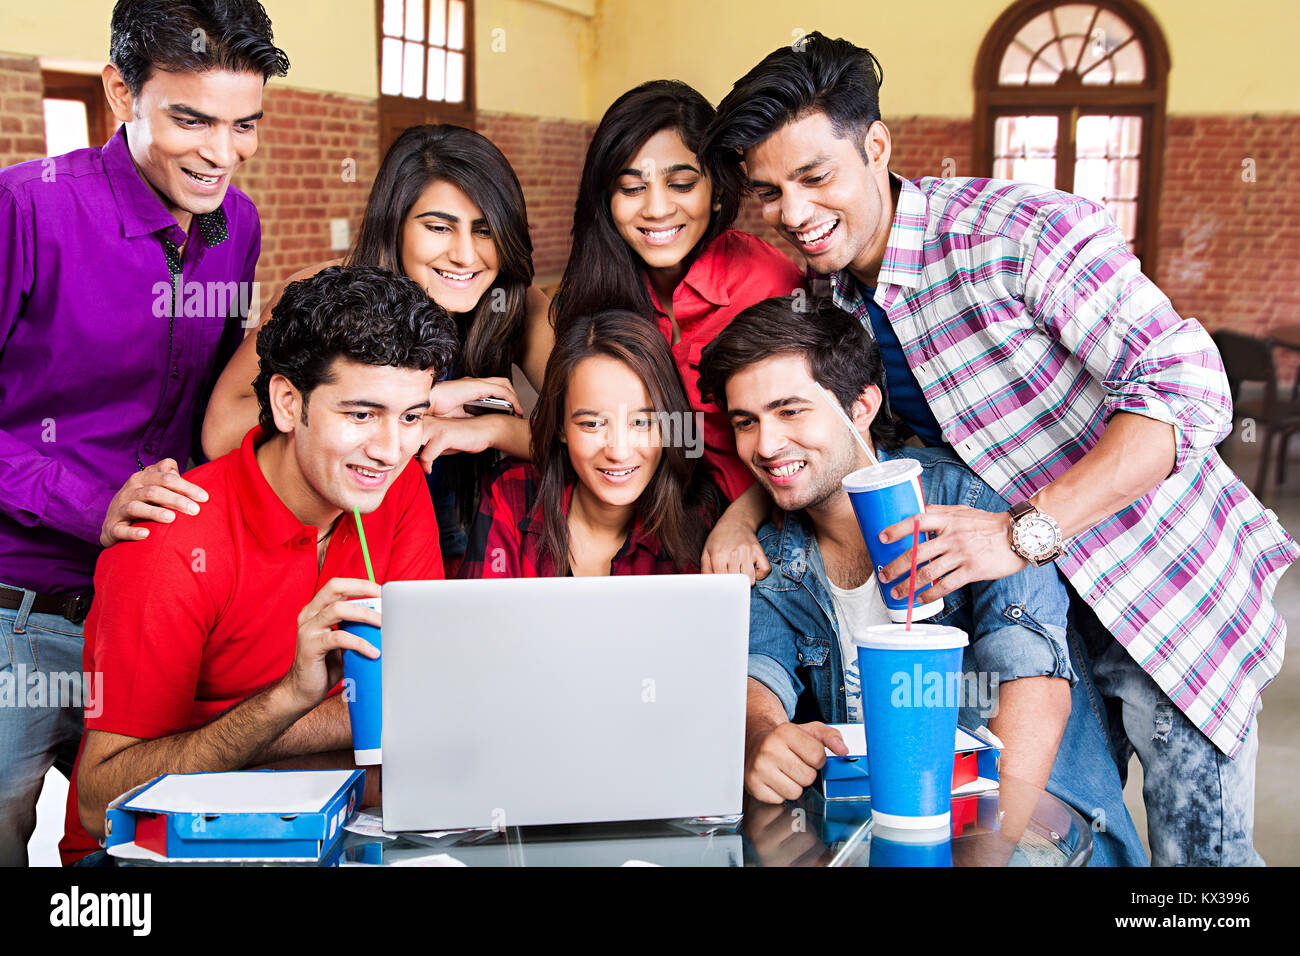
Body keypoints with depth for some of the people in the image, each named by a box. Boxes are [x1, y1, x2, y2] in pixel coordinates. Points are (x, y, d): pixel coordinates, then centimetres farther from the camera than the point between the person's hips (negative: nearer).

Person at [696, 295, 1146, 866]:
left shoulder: (964, 499, -13)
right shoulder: (770, 558, 6)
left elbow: (1035, 681, -23)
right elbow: (757, 674, -6)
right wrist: (760, 739, -32)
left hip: (1032, 821, -4)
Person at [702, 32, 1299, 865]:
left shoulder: (1022, 231, -23)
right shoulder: (832, 299, 1)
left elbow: (1189, 391, -29)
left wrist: (1026, 532, -36)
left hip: (1167, 590, -6)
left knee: (1197, 852, 4)